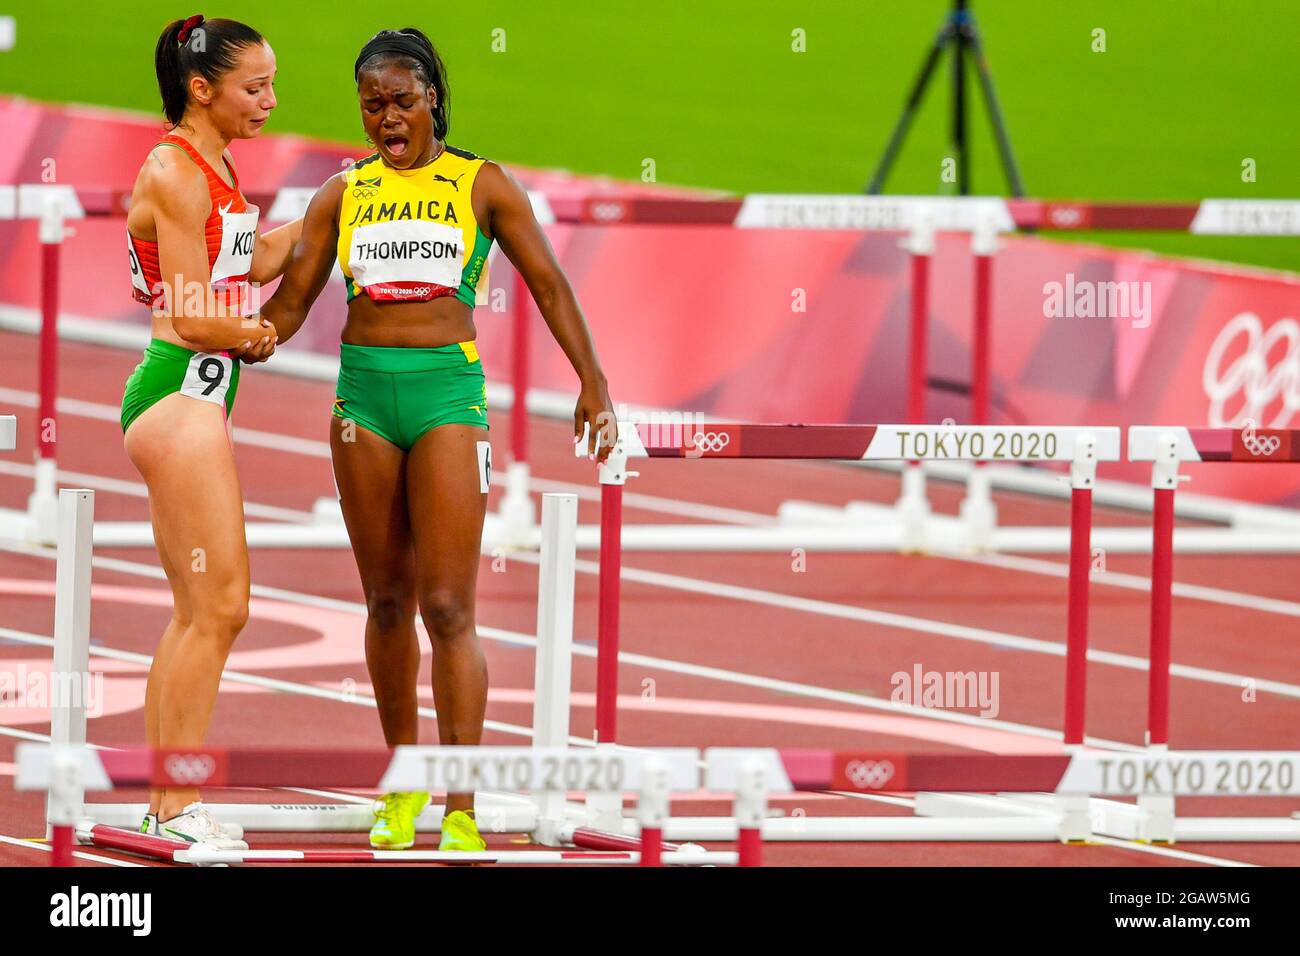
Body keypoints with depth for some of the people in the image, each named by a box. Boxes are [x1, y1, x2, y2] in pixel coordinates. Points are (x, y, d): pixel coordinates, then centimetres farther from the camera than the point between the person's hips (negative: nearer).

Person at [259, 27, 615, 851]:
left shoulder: (482, 185, 4)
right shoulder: (343, 195, 10)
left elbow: (549, 284, 5)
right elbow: (291, 302, 11)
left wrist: (593, 384, -3)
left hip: (449, 390, -3)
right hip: (364, 392, 3)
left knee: (447, 607, -9)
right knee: (387, 599, 8)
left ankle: (463, 814, -10)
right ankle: (402, 782, 21)